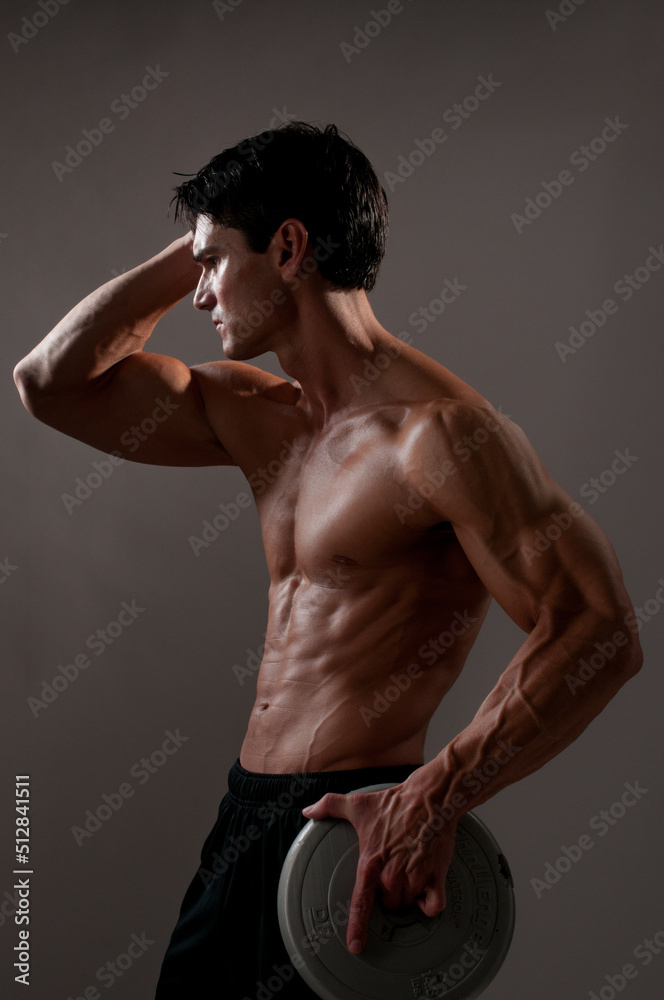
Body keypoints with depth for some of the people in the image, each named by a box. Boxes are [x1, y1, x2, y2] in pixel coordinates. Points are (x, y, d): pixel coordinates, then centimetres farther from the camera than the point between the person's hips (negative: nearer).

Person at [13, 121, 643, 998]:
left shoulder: (438, 429, -15)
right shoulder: (260, 416, 11)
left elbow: (600, 635, -21)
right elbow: (51, 381, 15)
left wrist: (436, 799, -31)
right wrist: (192, 253, 10)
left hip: (358, 831, -8)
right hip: (244, 822, 8)